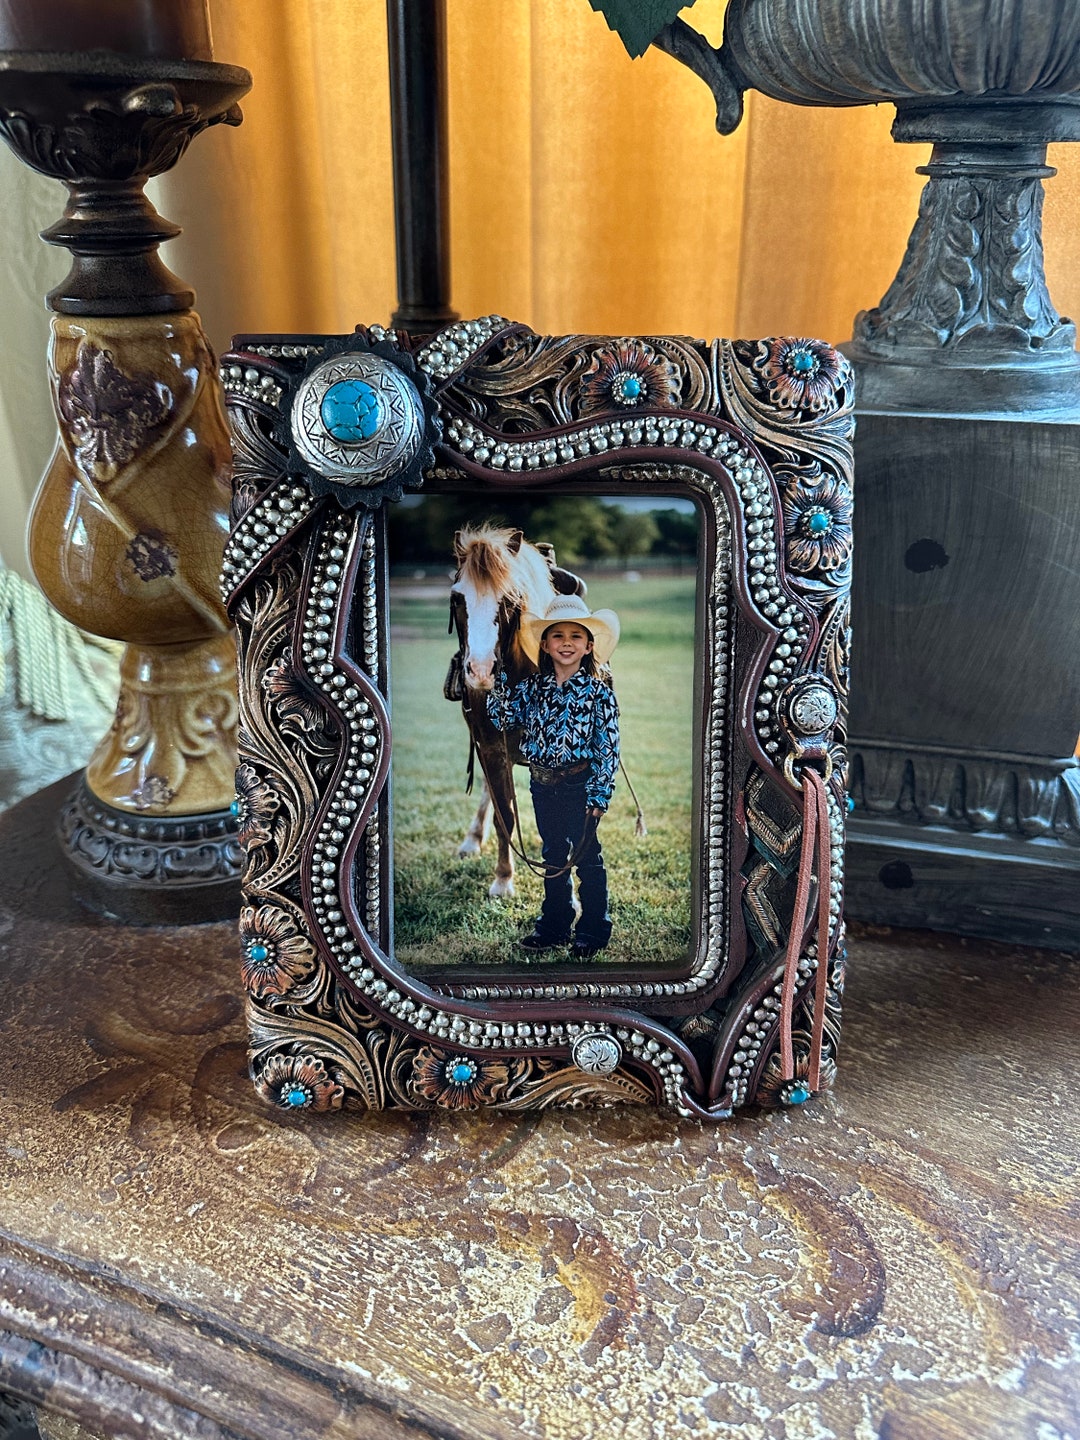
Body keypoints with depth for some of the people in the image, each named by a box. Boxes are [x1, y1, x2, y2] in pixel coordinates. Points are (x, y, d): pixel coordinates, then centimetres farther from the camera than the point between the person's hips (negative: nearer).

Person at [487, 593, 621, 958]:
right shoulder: (532, 687, 4)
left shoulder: (598, 691, -8)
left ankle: (593, 930, 19)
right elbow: (501, 719, 1)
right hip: (542, 784, 5)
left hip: (578, 785, -4)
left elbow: (608, 747, -9)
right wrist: (501, 678, -7)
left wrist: (599, 794, -13)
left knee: (587, 857, 6)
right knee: (553, 856, 17)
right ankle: (555, 925, 29)